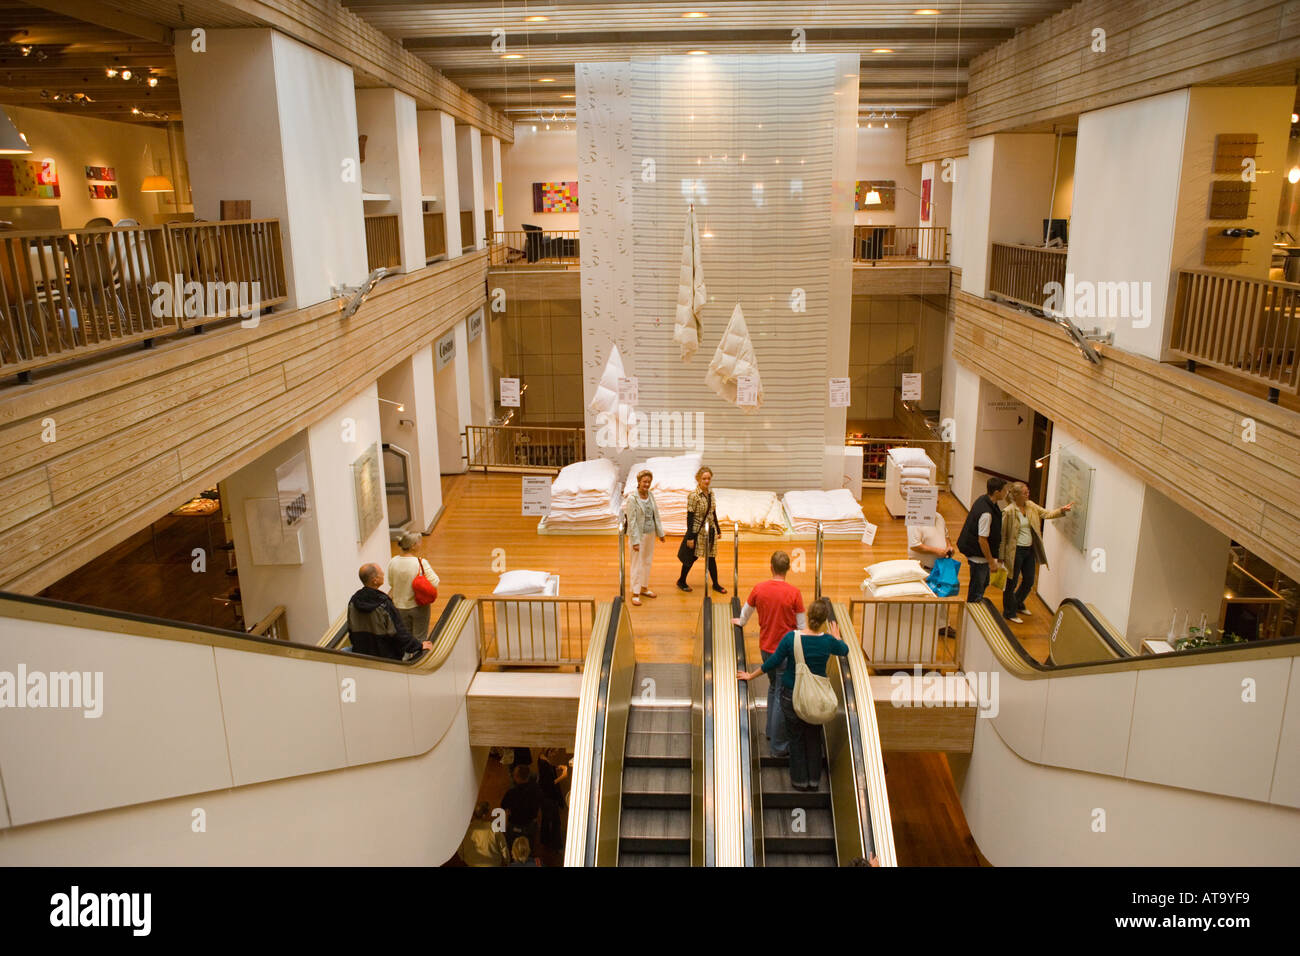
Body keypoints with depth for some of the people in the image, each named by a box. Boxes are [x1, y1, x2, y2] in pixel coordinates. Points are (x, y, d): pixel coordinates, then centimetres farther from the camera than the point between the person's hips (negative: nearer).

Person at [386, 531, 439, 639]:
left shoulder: (393, 562, -9)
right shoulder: (421, 563, -23)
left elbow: (391, 583, 4)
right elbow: (434, 583, -19)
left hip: (400, 607, 4)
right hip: (419, 606, -4)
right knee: (420, 638, 12)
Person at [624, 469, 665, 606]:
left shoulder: (650, 495, 3)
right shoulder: (632, 499, -16)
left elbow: (656, 515, 11)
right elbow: (632, 521, -17)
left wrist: (660, 532, 13)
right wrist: (635, 541, -19)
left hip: (650, 534, 6)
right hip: (639, 535, -6)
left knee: (647, 562, 16)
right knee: (637, 563, 0)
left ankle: (644, 588, 31)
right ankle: (635, 593, 9)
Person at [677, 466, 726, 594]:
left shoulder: (711, 494, 3)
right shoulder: (693, 496, -17)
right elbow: (689, 517, -16)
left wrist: (718, 529, 16)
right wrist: (690, 537, -17)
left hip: (710, 531, 6)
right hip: (697, 531, -6)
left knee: (711, 557, 11)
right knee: (692, 557, 6)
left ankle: (716, 584, 21)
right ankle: (681, 581, 24)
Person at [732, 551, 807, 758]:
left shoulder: (759, 588, -4)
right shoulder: (793, 592, -16)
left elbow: (747, 610, 15)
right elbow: (802, 625, -8)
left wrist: (740, 622, 37)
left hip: (766, 647, 5)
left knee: (773, 688, 24)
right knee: (782, 696, 1)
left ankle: (771, 731, 35)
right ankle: (778, 745, 6)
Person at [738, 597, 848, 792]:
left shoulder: (791, 637, -19)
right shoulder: (828, 641, -14)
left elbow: (773, 662, -10)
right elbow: (844, 651, 9)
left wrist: (751, 676, 4)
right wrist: (836, 637, 30)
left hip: (792, 694, -1)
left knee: (796, 738, 15)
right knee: (814, 737, 18)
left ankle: (800, 780, 25)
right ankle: (814, 780, 27)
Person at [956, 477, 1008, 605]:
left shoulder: (983, 499, 0)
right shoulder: (986, 513, -30)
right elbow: (982, 539, -27)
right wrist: (991, 562, -19)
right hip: (979, 556, -10)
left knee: (984, 583, 26)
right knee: (976, 590, 6)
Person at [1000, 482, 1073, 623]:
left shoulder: (1031, 506, 3)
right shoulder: (1008, 511, -17)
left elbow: (1046, 513, 4)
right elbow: (1002, 535, -15)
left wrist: (1062, 510, -15)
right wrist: (1001, 557, -14)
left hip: (1030, 550, 7)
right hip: (1015, 551, -7)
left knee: (1029, 581, 19)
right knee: (1012, 582, 5)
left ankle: (1018, 604, 43)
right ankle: (1009, 613, 21)